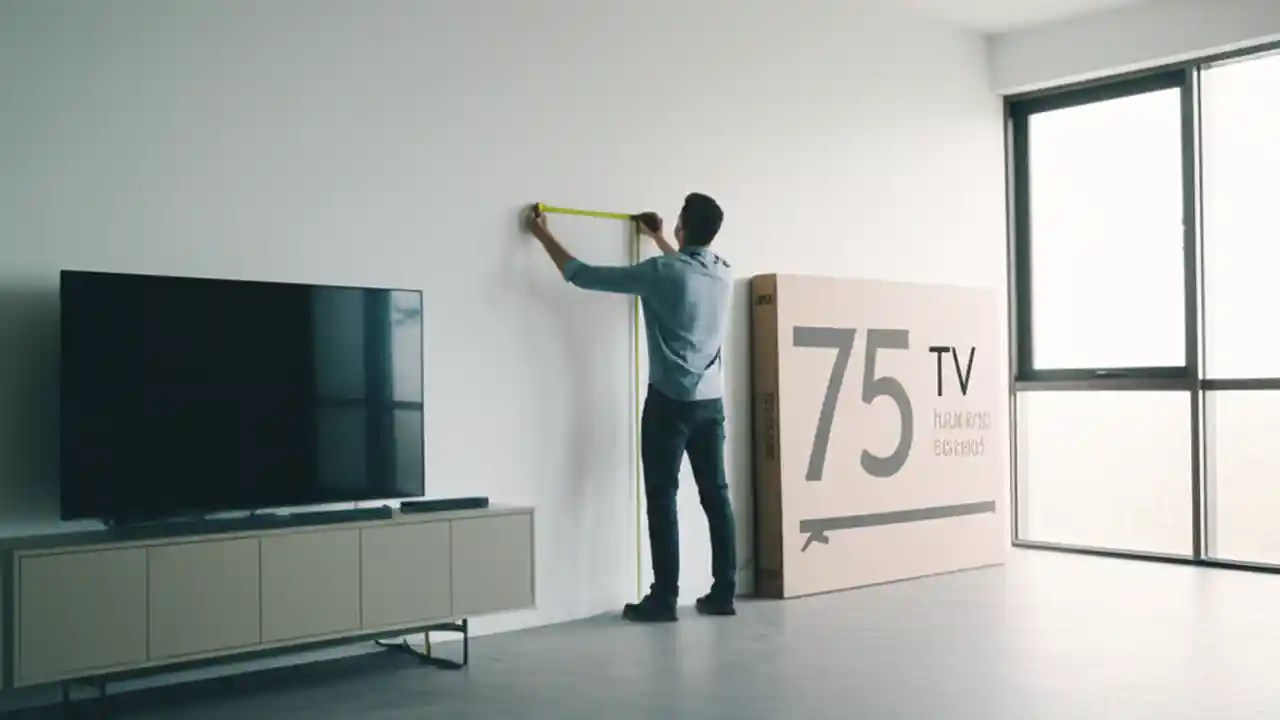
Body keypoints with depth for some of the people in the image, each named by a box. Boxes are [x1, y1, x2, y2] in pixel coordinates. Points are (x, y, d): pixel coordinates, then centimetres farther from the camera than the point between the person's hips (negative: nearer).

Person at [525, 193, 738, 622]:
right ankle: (723, 594, 11)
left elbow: (583, 276, -6)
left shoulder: (661, 272, -13)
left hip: (670, 402, -6)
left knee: (662, 499, -1)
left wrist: (543, 235, 7)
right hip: (712, 402, 6)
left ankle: (663, 599, 1)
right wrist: (657, 238, 47)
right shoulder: (723, 274, 6)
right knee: (716, 496, 8)